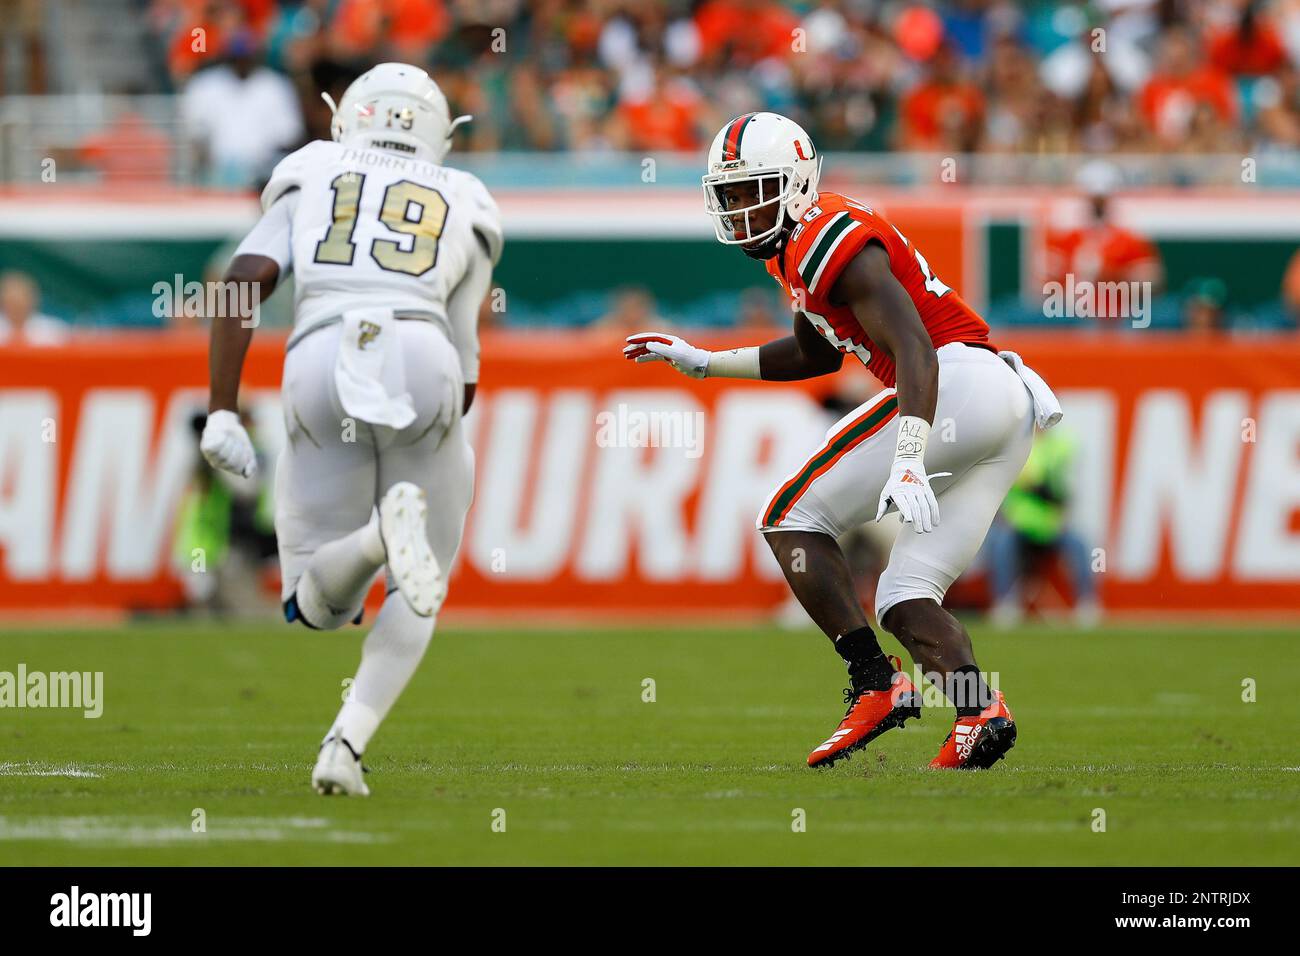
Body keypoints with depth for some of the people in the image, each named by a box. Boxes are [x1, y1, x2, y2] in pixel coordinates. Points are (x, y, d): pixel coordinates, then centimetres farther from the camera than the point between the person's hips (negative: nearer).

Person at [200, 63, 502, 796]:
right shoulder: (463, 209, 27)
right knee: (422, 589, 18)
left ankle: (383, 532, -25)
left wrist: (221, 413, 4)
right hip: (423, 361, 0)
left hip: (321, 365, 0)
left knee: (320, 605, 10)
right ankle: (345, 748, -2)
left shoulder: (311, 181, 26)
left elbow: (243, 282, 7)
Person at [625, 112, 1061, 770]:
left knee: (792, 519, -1)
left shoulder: (830, 240, -10)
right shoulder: (793, 245, 21)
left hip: (958, 381, -10)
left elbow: (914, 348, -22)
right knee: (906, 599, 9)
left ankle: (876, 686, -10)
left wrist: (908, 460, -33)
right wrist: (701, 362, 35)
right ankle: (979, 711, -14)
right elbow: (818, 353, 39)